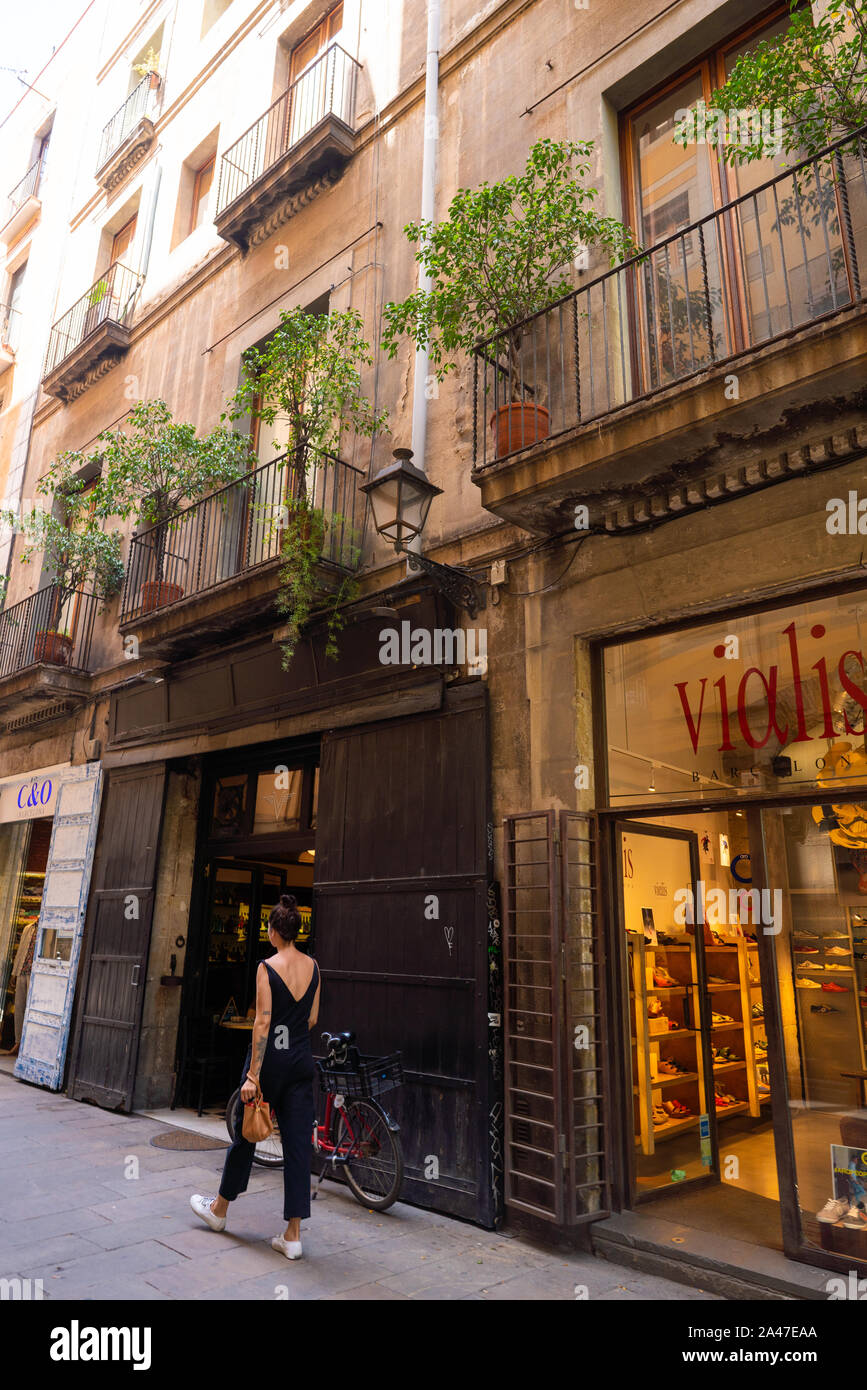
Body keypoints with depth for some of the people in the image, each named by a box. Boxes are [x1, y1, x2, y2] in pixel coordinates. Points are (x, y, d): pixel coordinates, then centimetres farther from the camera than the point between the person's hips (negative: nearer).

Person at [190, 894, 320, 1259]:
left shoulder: (267, 967, -14)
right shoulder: (313, 966, 2)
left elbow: (262, 1023, -17)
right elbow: (313, 1019, 9)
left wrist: (253, 1075, -15)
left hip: (271, 1057, -4)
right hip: (302, 1059, 4)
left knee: (245, 1132, 15)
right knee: (298, 1143, 7)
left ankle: (219, 1209, 37)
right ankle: (292, 1235, 11)